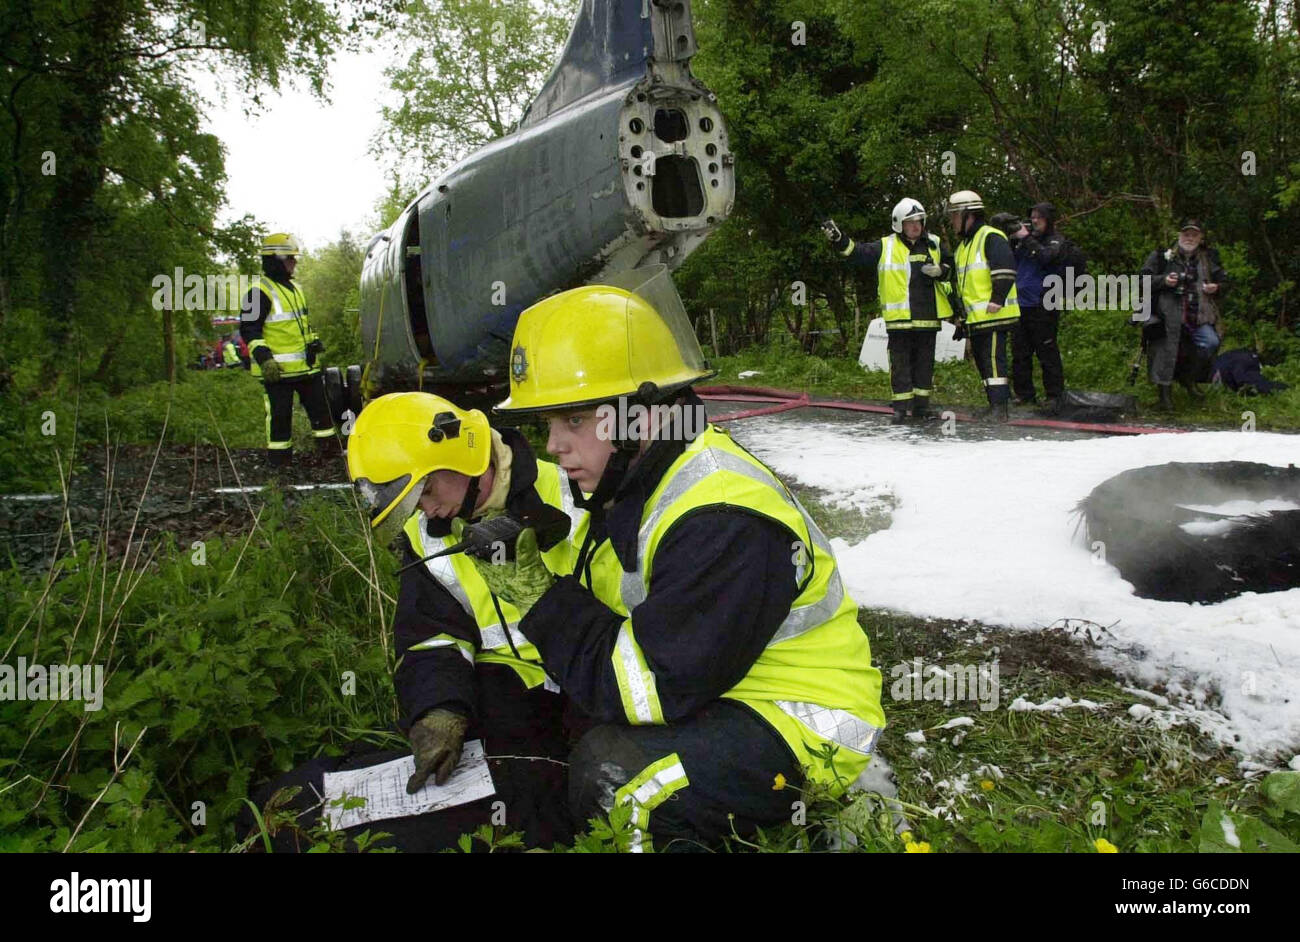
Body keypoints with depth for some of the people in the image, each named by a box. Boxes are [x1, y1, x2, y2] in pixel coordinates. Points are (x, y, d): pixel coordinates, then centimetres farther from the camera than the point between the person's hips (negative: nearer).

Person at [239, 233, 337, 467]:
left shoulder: (294, 288, 17)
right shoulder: (259, 292, -12)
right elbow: (249, 329, -15)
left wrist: (314, 342, 22)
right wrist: (263, 357, -23)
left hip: (305, 365, 8)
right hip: (277, 368, -8)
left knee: (319, 406, 12)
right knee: (280, 413, -2)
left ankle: (329, 445, 22)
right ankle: (278, 456, 6)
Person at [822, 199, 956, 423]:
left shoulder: (933, 245, 11)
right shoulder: (885, 247, 1)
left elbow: (950, 265, 18)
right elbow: (857, 252, -7)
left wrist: (940, 271, -4)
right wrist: (838, 239, -21)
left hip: (927, 318, 3)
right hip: (899, 318, -3)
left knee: (925, 363, 8)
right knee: (900, 363, -1)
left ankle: (921, 405, 18)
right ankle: (900, 408, 4)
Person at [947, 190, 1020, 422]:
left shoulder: (991, 237, -9)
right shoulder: (963, 245, 22)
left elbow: (1005, 271, -19)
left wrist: (997, 300, -21)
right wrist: (960, 315, 25)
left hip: (994, 315, -10)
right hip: (975, 317, 10)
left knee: (993, 361, -11)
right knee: (982, 362, 11)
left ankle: (1000, 409, -11)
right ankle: (995, 407, 17)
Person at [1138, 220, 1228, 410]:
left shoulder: (1209, 259, 16)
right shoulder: (1162, 256, 6)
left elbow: (1224, 282, 25)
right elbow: (1144, 279, 2)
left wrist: (1217, 288, 1)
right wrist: (1163, 280, -15)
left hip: (1198, 316, 3)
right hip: (1169, 314, -2)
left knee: (1211, 342, -18)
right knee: (1167, 350, -9)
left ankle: (1188, 377, 6)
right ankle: (1165, 393, 5)